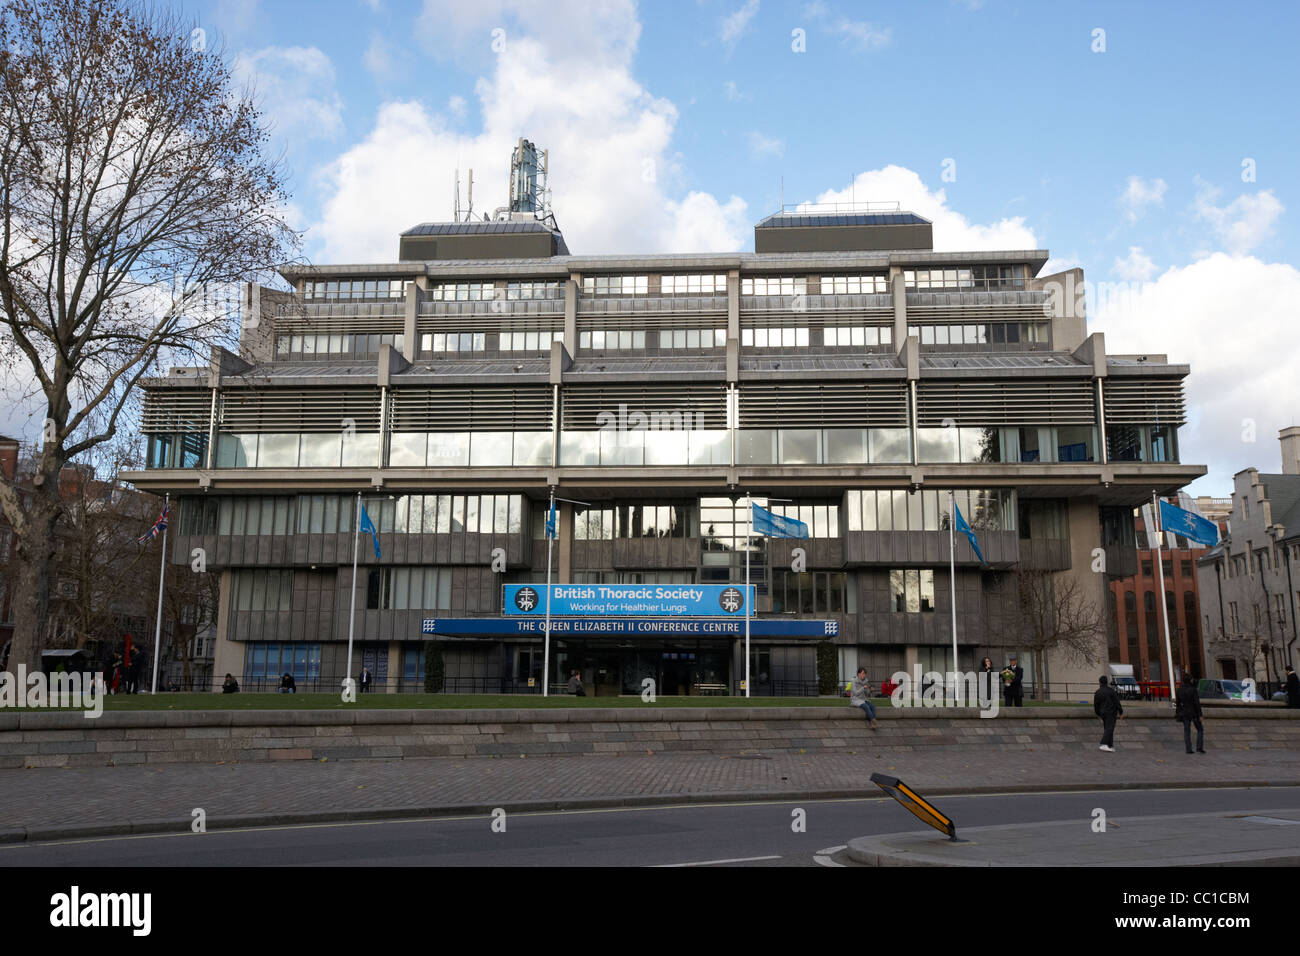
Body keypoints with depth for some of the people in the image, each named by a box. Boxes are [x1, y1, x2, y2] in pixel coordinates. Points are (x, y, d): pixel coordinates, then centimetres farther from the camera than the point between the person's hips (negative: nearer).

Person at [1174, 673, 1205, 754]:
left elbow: (1178, 702, 7)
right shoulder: (1193, 690, -16)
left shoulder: (1180, 690, -1)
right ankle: (1199, 748, 2)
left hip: (1184, 713, 4)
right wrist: (1200, 715, -12)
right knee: (1200, 730, 11)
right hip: (1194, 713, -4)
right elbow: (1197, 703, -17)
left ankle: (1188, 749, 5)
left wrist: (1177, 713, 17)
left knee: (1186, 731, 8)